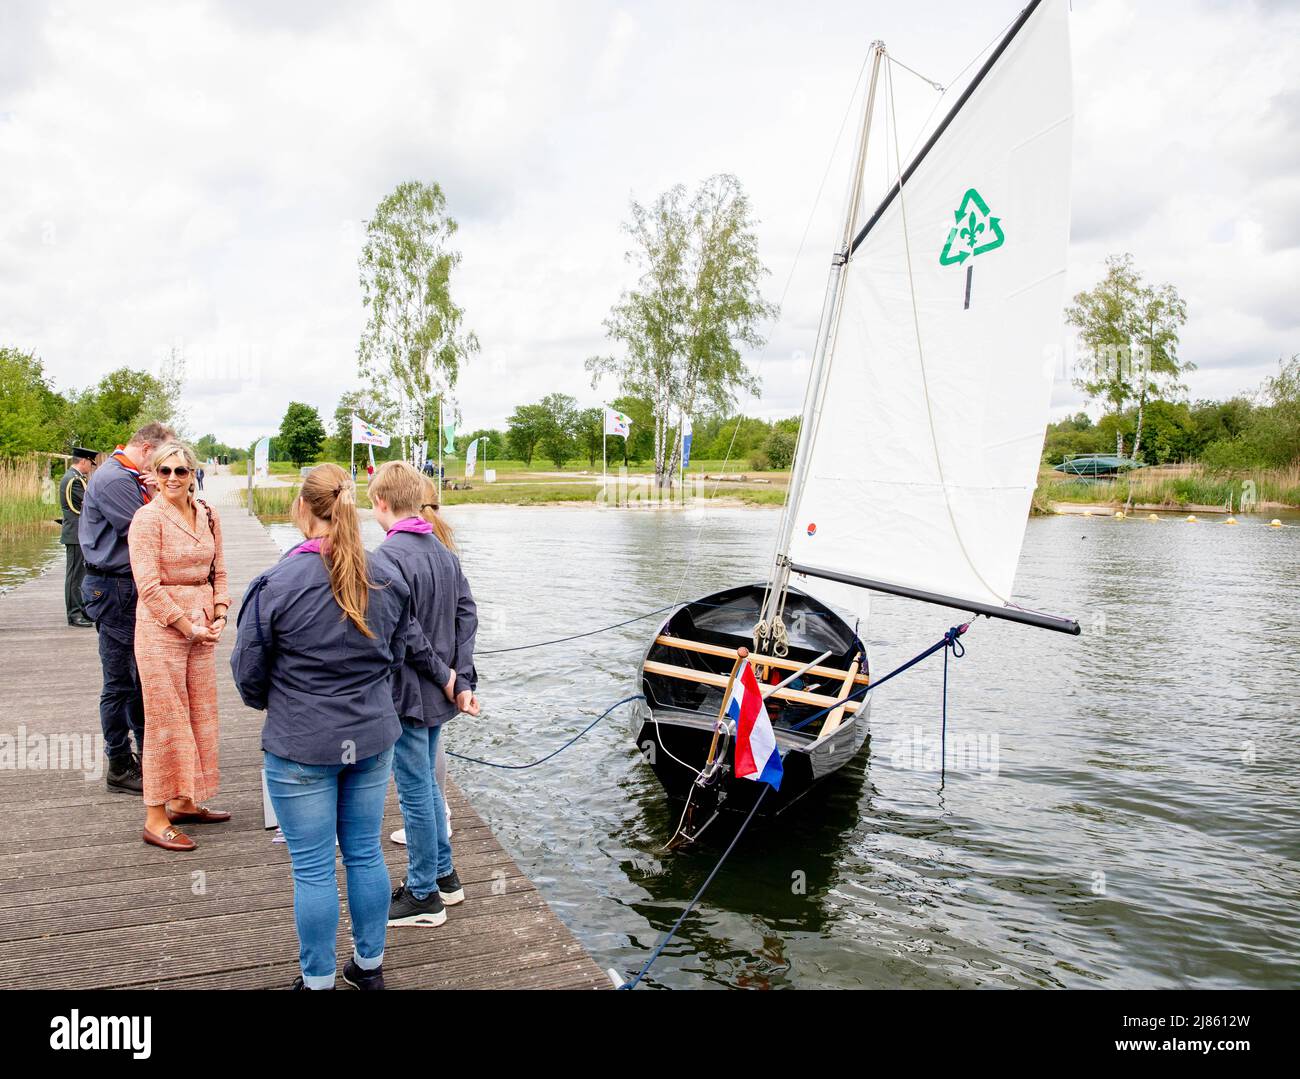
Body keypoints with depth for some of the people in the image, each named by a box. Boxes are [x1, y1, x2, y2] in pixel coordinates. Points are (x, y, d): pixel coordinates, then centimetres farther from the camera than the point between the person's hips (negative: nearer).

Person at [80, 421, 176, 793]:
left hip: (129, 587, 10)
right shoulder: (114, 479, -18)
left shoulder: (131, 477, 13)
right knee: (120, 681, 0)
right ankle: (120, 767, 11)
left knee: (139, 674, 16)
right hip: (115, 590, -10)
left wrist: (155, 495, -10)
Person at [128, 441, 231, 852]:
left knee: (200, 713, 13)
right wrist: (187, 627, -14)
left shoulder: (208, 515, 7)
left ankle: (185, 802, 27)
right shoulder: (148, 518, -11)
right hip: (161, 627, -6)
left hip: (201, 627, 6)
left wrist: (218, 616, 0)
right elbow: (149, 585, -15)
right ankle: (155, 818, 9)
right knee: (166, 719, -1)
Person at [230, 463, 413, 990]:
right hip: (372, 739, 4)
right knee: (365, 854, 18)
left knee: (313, 869, 10)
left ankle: (319, 980, 26)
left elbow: (249, 673, -5)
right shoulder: (387, 580, -4)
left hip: (300, 748, -4)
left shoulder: (276, 584, -17)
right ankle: (369, 966, 34)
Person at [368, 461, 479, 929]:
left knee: (416, 793, 4)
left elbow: (404, 631, -25)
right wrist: (462, 679, -1)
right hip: (439, 694, 8)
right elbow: (467, 614, 3)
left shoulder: (386, 557, -20)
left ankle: (423, 895, 18)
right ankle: (443, 875, 34)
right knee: (427, 786, 21)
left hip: (406, 695, -8)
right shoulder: (444, 552, 6)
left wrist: (444, 676, -13)